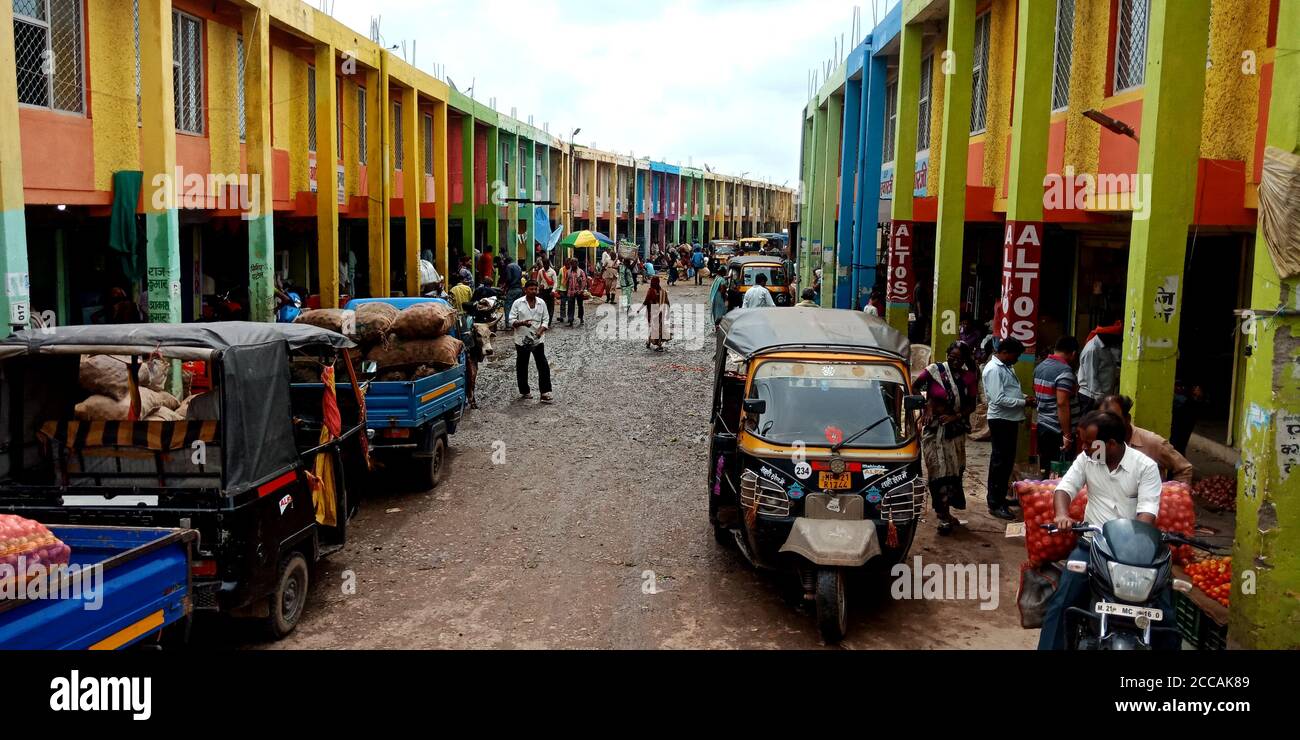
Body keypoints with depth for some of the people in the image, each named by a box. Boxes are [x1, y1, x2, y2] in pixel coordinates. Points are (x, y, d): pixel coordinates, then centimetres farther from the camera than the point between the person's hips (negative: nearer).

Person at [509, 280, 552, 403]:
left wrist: (541, 331, -12)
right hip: (522, 340, -1)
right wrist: (522, 323, -23)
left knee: (543, 365, -5)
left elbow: (546, 319, 6)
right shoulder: (518, 303, -3)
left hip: (538, 339, 1)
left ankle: (545, 392, -3)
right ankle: (524, 391, 23)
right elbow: (512, 320, -4)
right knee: (522, 366, 9)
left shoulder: (541, 303, 5)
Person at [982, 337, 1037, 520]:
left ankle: (1000, 496, 27)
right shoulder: (993, 369, -17)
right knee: (1000, 461, -4)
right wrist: (1024, 402, -18)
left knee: (1008, 460, 16)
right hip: (1001, 420, -10)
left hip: (1010, 419, 10)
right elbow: (999, 399, -24)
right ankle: (995, 504, 2)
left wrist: (1025, 397, 7)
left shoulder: (1006, 367, 14)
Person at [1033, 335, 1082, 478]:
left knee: (1045, 470, 14)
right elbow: (1062, 404, -22)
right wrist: (1067, 435, -22)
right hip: (1059, 431, -8)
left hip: (1042, 425, 8)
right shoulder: (1065, 372, -16)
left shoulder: (1040, 367, 10)